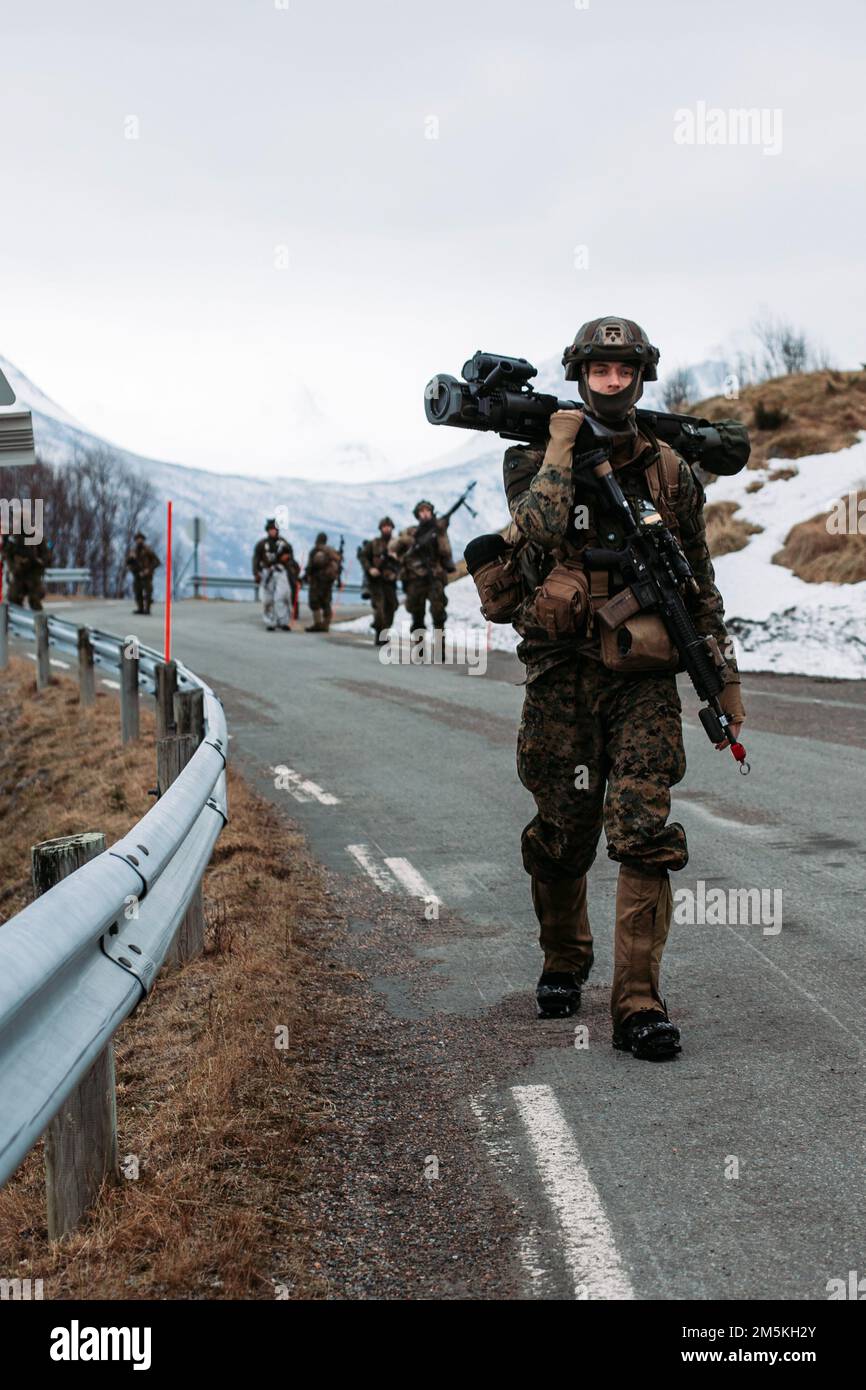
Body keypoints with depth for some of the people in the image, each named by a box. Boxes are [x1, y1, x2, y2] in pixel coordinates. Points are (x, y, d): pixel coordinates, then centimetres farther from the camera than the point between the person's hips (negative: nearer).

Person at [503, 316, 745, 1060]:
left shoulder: (671, 472, 7)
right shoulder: (537, 457, 3)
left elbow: (701, 584, 12)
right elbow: (538, 529, -17)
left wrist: (725, 678, 10)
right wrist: (560, 447, -14)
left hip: (645, 681, 0)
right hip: (562, 675, 0)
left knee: (644, 833, -9)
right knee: (562, 833, 9)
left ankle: (639, 1001, -5)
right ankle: (564, 963, 32)